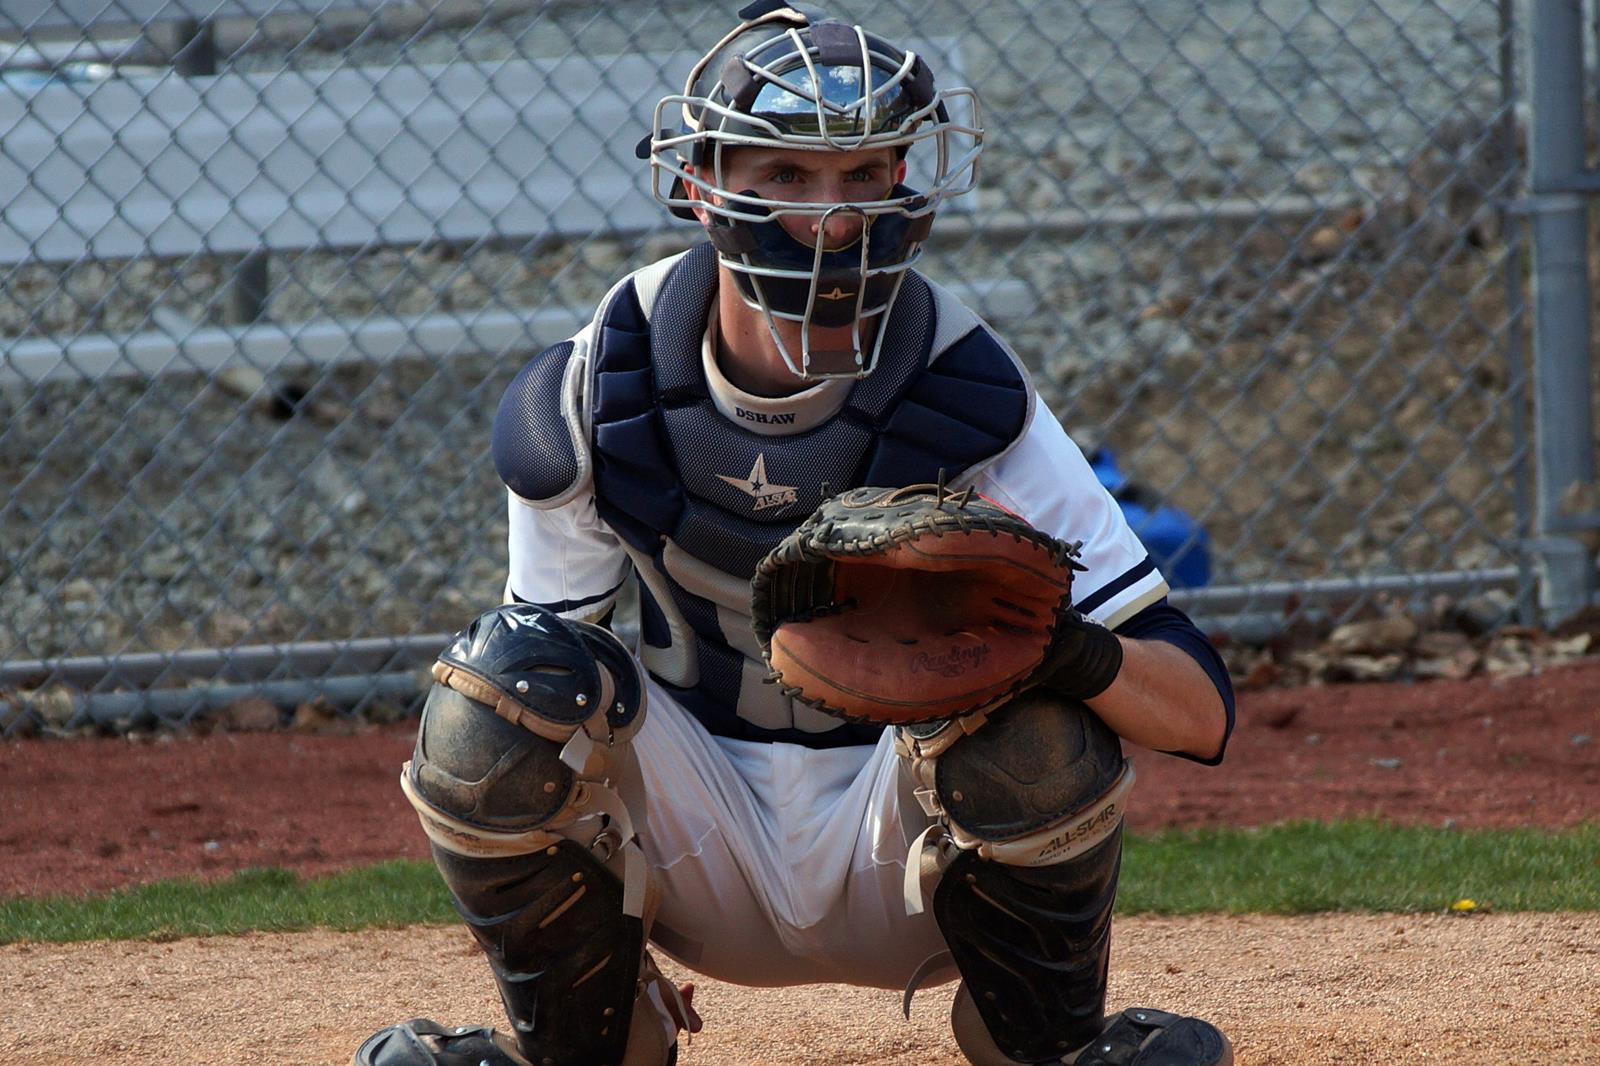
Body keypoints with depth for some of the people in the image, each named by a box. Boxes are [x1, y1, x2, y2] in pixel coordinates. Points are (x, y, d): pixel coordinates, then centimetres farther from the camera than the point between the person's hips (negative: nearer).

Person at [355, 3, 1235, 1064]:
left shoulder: (970, 406, -20)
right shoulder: (598, 393, -13)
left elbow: (1199, 714, -23)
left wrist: (1075, 654, -46)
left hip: (908, 852, -2)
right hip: (700, 842, 2)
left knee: (1027, 717, -32)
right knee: (505, 676, -24)